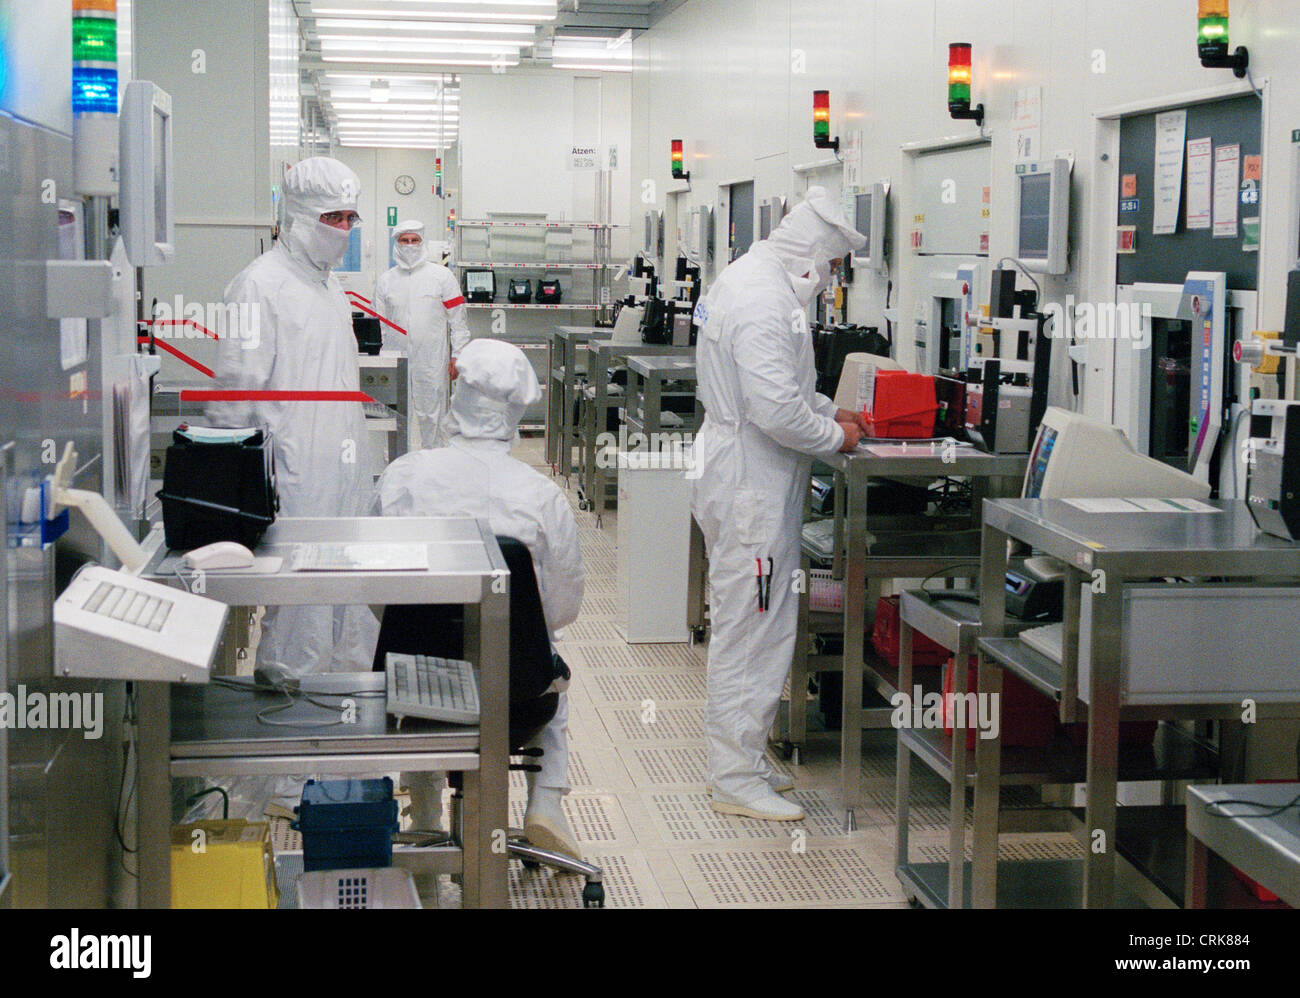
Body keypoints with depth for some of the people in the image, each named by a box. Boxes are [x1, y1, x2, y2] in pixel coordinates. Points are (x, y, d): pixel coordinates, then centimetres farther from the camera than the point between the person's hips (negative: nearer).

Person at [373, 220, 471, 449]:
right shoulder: (386, 280, 11)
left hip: (432, 361, -2)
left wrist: (457, 356, -3)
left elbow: (458, 320, 2)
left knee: (432, 417, 1)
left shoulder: (442, 276, 2)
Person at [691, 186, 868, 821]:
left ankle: (738, 761, 28)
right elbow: (777, 411, -27)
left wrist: (829, 412, 16)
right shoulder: (763, 302, -21)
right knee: (752, 631, -4)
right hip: (752, 488, -11)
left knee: (752, 626, 17)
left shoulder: (752, 279, 14)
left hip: (748, 478, 11)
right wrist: (835, 437, -10)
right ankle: (736, 780, 3)